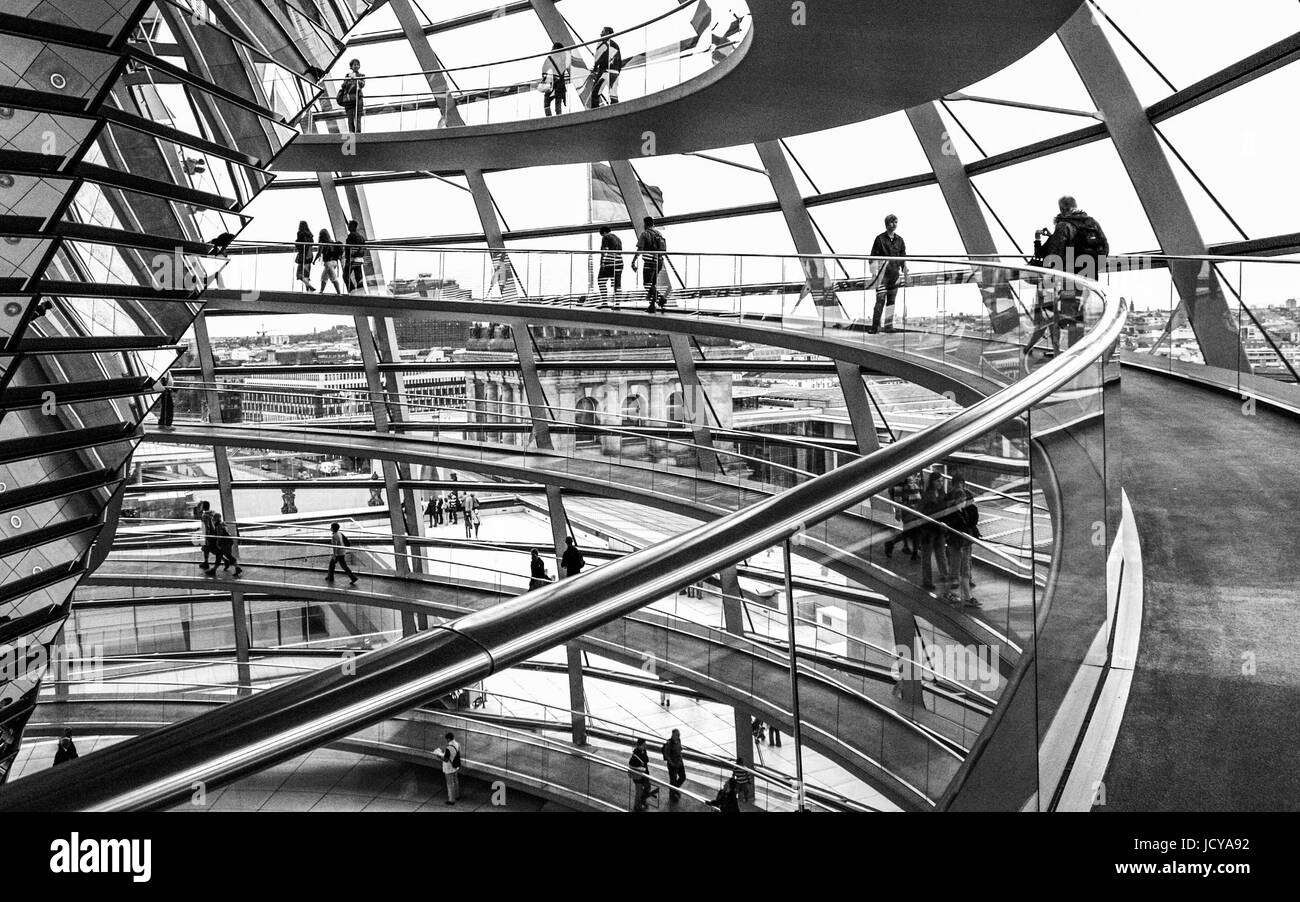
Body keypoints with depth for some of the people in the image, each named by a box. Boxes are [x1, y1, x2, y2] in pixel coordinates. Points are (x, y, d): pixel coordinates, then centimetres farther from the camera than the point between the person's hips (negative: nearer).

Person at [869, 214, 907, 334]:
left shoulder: (900, 240, 11)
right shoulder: (880, 238, -2)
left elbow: (903, 258, 16)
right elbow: (874, 257, -4)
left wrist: (905, 271, 11)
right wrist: (874, 272, -11)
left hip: (895, 274, 4)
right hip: (883, 273, -4)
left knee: (892, 300, 6)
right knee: (880, 300, -7)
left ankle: (889, 325, 11)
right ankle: (875, 326, -4)